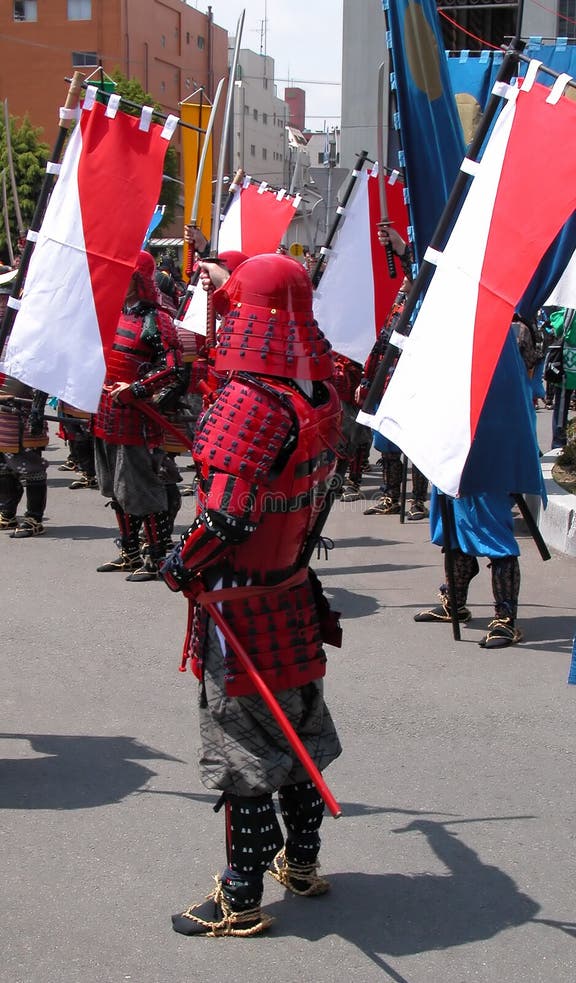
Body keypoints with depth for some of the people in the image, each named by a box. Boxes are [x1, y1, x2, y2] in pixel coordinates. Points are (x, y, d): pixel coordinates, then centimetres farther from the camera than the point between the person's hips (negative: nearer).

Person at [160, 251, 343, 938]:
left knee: (242, 748, 3)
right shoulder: (320, 391, 0)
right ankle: (301, 862, 37)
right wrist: (230, 287, 34)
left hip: (242, 605, -8)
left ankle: (241, 900, 14)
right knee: (298, 730, 20)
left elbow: (227, 519, -30)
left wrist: (179, 566, -11)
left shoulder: (252, 400, -25)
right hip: (296, 594, 8)